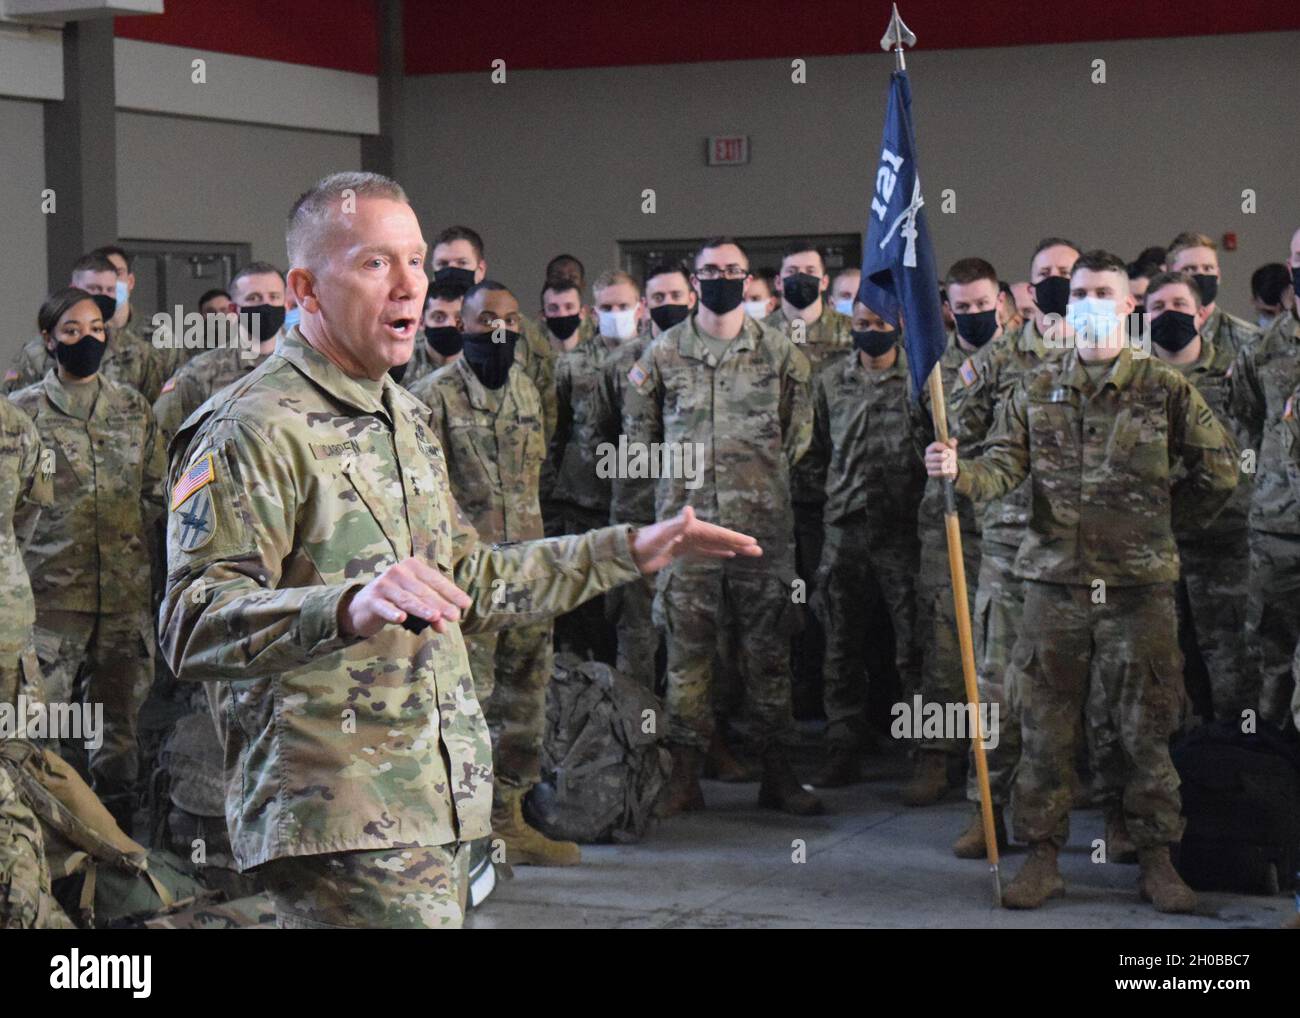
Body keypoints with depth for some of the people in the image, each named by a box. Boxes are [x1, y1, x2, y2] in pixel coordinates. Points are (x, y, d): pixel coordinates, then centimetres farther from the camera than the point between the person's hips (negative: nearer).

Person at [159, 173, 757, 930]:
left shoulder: (404, 416, 19)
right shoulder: (253, 431, -11)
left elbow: (468, 581, 28)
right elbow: (193, 625, -22)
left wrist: (630, 552, 25)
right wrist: (349, 608, -38)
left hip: (444, 803, 9)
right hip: (339, 820, -8)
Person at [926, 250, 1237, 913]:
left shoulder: (1165, 390, 4)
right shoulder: (1036, 392, 10)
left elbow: (1218, 468, 8)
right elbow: (1004, 466, -2)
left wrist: (1165, 516, 8)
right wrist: (959, 473, -21)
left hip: (1139, 585, -1)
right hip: (1055, 583, 2)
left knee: (1146, 731, 3)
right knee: (1046, 729, 4)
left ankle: (1156, 861, 13)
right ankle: (1042, 858, 13)